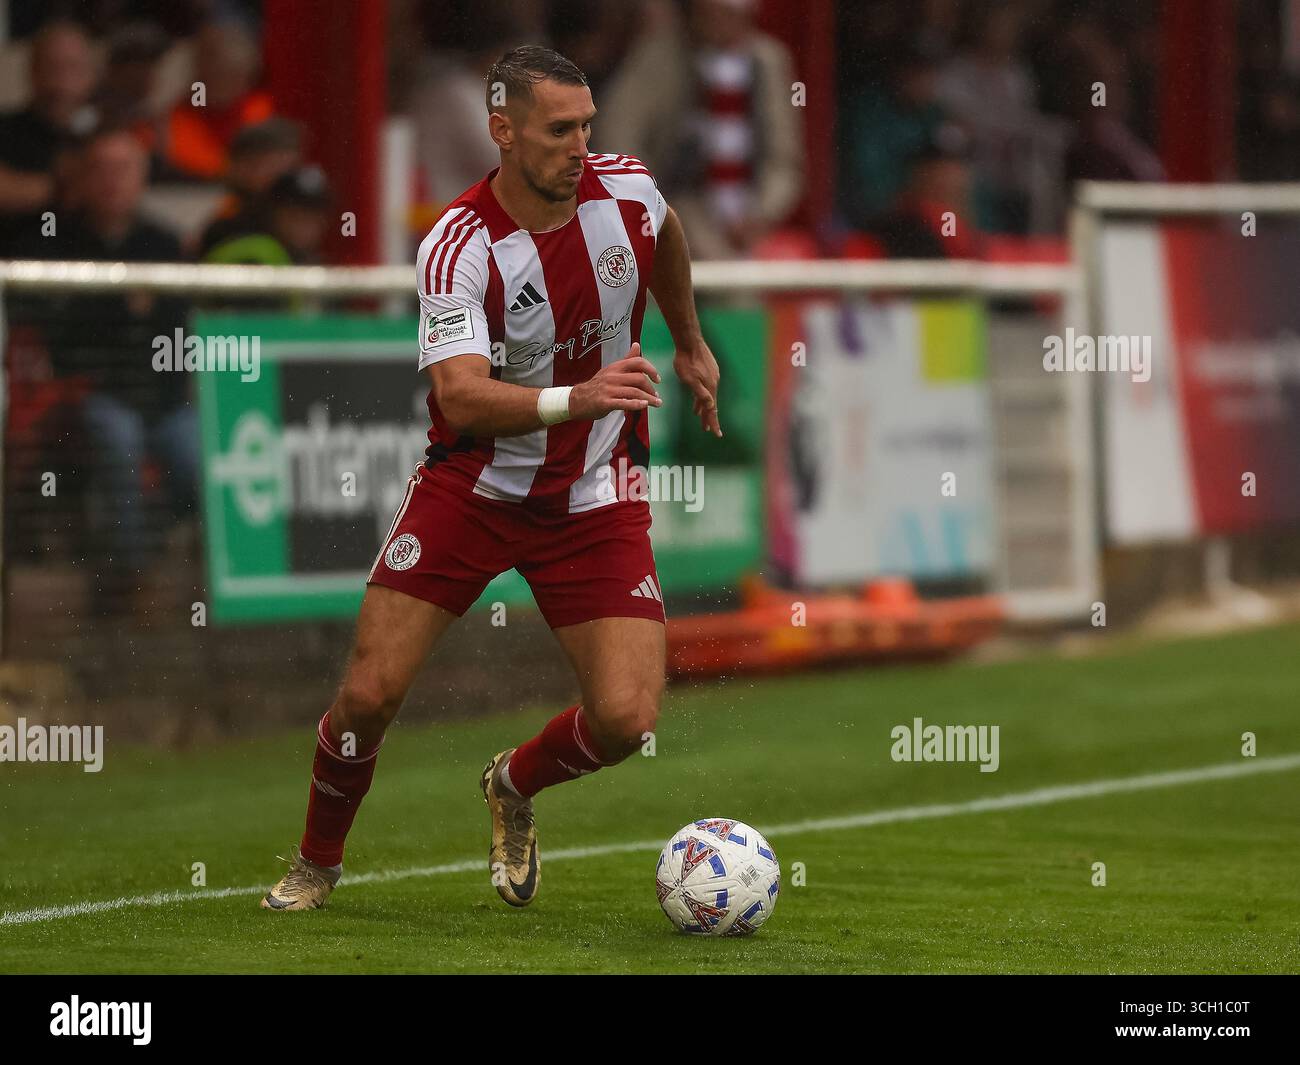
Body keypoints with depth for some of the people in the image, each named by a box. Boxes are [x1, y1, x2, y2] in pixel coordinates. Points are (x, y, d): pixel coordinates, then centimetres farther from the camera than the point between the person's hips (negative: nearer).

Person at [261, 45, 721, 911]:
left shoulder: (626, 189, -9)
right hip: (472, 484, -3)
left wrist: (690, 343, 28)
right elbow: (461, 396, -33)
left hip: (596, 499, 3)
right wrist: (575, 398, -48)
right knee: (371, 691, -9)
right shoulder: (458, 247, -21)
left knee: (625, 718, -12)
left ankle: (515, 787, 23)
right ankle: (318, 862, 20)